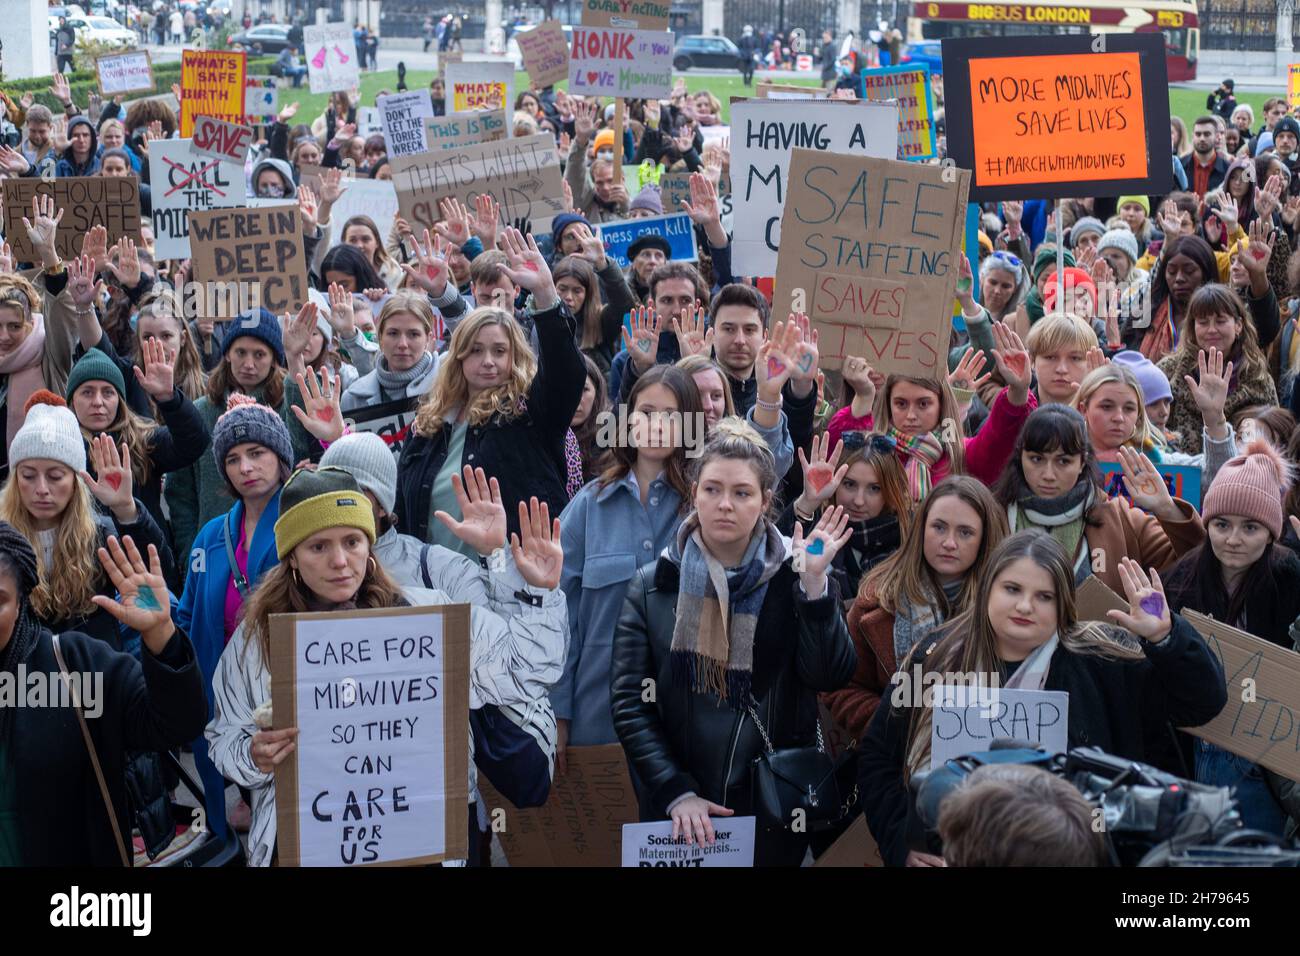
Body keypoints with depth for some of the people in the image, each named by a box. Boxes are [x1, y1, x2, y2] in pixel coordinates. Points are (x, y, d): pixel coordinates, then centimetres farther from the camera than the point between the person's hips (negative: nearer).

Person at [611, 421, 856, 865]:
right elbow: (628, 701, -4)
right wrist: (676, 792, -14)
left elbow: (829, 677, -10)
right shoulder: (653, 586, 0)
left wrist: (814, 581, -19)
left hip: (777, 810, 0)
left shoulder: (792, 579, 1)